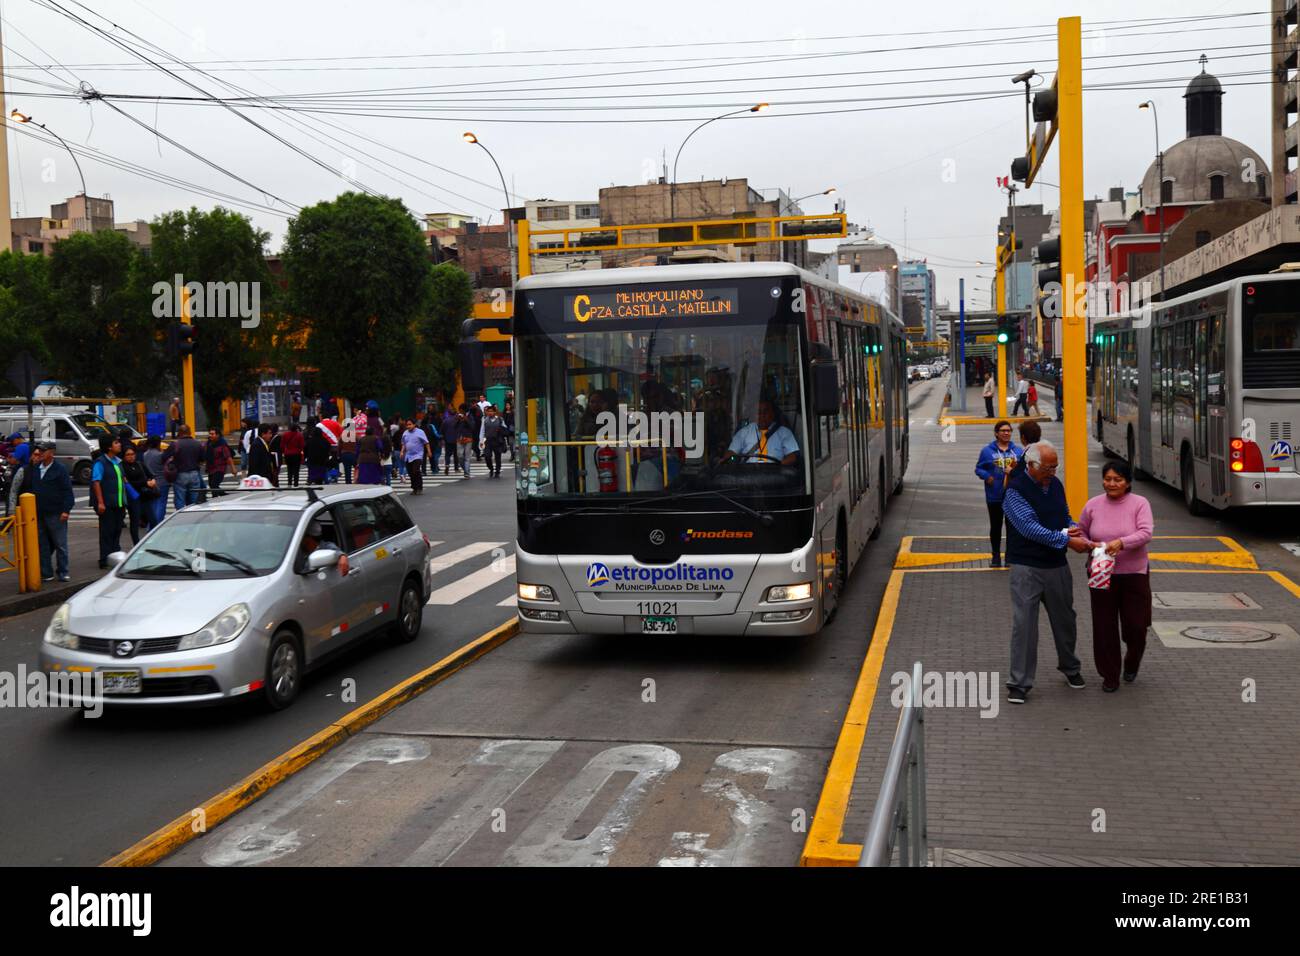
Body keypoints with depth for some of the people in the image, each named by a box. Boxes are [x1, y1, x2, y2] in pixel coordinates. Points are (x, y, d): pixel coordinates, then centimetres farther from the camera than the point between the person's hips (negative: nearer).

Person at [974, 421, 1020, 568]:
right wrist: (987, 476, -16)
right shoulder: (987, 451, -1)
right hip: (994, 496, -1)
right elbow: (978, 468, 2)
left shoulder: (1017, 451, 4)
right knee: (996, 526, 9)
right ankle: (996, 556, 20)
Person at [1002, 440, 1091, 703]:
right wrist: (1066, 540, -23)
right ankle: (1019, 682, 3)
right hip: (1027, 566, -6)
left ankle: (1069, 667, 39)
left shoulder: (1055, 484, 8)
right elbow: (1030, 527, -21)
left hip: (1057, 564, 6)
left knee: (1064, 618, 17)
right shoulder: (1016, 490, -13)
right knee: (1024, 623, -5)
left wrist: (1073, 528, -4)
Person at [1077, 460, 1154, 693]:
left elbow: (1146, 533, -16)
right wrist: (1088, 545, -10)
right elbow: (1080, 532, 12)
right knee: (1105, 627, 4)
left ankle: (1132, 663, 34)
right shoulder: (1093, 505, 2)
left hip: (1134, 574, -1)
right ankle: (1110, 676, 18)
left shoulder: (1140, 503, -4)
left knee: (1135, 625, 3)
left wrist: (1121, 542, -32)